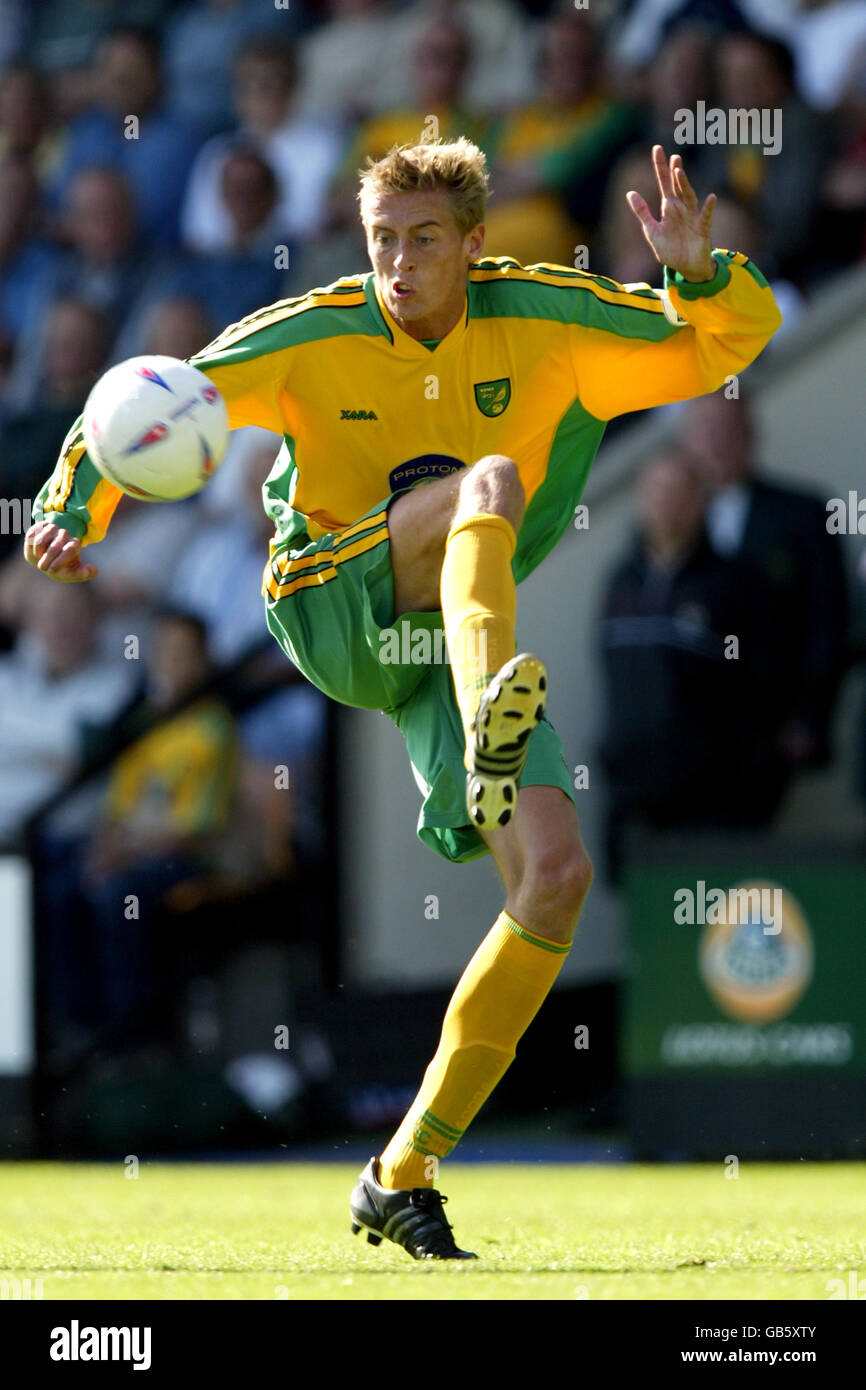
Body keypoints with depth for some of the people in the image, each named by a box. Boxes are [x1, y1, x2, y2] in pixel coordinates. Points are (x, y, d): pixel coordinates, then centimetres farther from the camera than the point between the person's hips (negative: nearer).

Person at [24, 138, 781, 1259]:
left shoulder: (546, 320, -1)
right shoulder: (314, 336, -5)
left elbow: (735, 338, 1)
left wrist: (699, 272, -21)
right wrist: (72, 510, -19)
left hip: (459, 644, 3)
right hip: (333, 608, -3)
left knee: (557, 879, -15)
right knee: (490, 478, -31)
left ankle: (404, 1176, -4)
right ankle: (493, 741, -61)